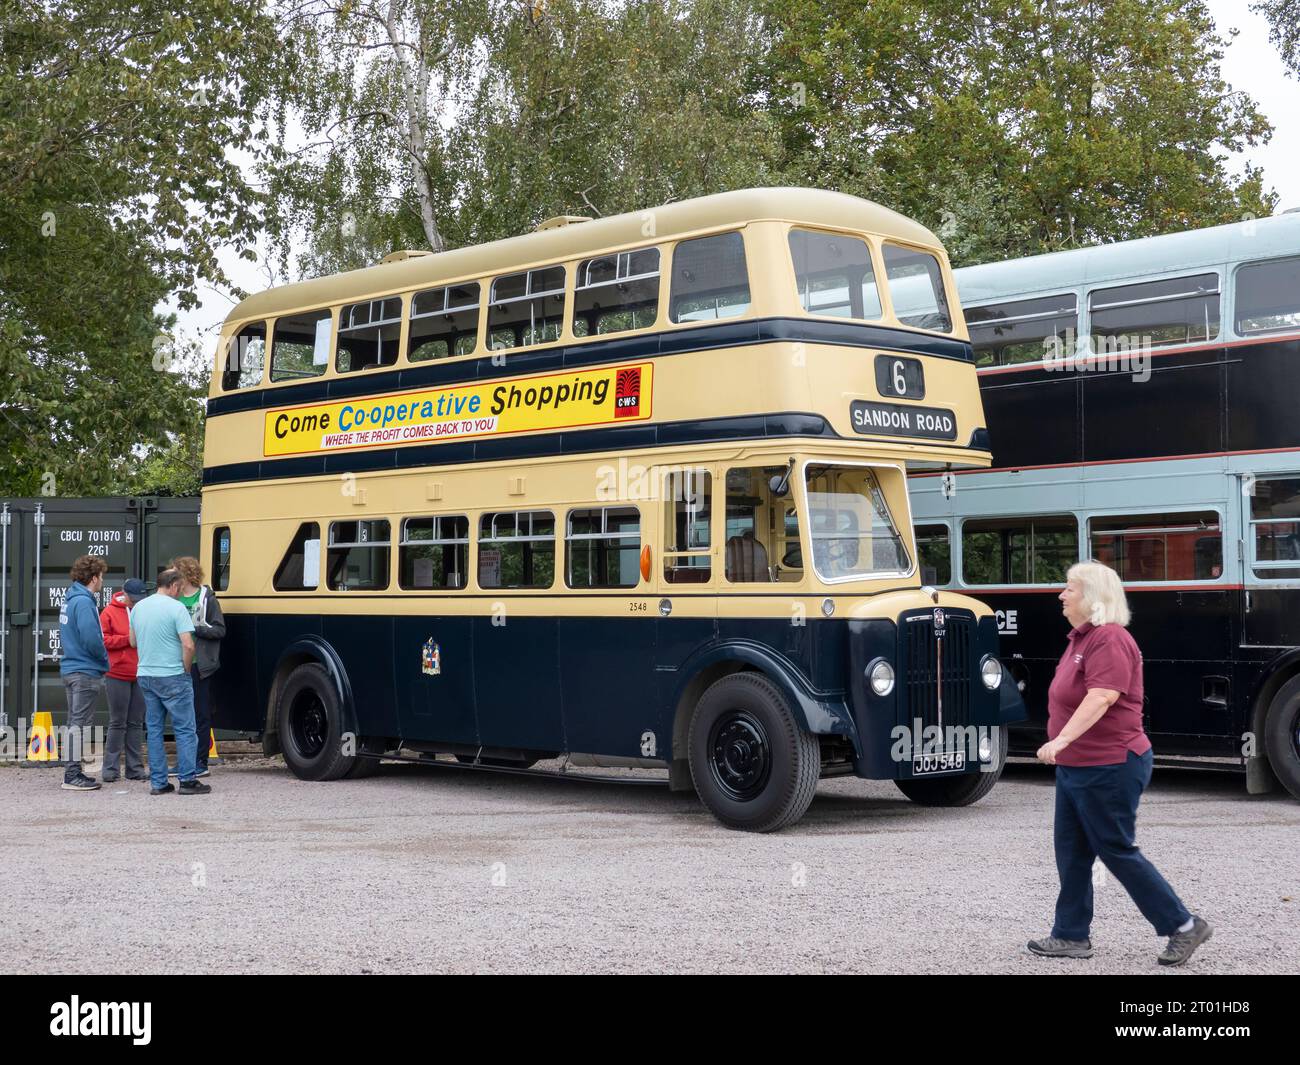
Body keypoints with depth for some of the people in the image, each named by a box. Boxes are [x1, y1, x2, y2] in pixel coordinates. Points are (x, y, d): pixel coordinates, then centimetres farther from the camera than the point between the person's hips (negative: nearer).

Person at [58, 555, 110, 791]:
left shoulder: (70, 600, 14)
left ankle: (73, 772, 21)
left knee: (76, 722, 15)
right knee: (80, 723, -6)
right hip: (86, 671, -10)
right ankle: (72, 775, -4)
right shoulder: (84, 602, -16)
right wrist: (104, 659, -7)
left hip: (70, 669, 10)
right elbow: (91, 638, -24)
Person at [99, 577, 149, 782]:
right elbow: (103, 640, -6)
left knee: (136, 723, 8)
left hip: (140, 676, 4)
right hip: (118, 675, -4)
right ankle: (110, 768, 6)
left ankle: (135, 768, 13)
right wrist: (127, 639, -15)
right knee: (117, 723, -1)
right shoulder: (110, 612, -1)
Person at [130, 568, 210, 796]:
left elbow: (133, 642, 17)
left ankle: (158, 783, 10)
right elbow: (188, 645, -19)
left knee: (154, 729, 10)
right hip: (172, 677, -6)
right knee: (184, 729, 0)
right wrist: (186, 669, -4)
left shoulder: (138, 607, 8)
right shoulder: (176, 608, -12)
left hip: (145, 675, 6)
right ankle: (187, 781, -1)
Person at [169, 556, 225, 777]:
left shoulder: (207, 598, -4)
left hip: (199, 666, -5)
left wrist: (194, 629, -17)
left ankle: (200, 762, 4)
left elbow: (219, 630, -7)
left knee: (201, 715, 0)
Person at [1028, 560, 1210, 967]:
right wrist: (1063, 745, 26)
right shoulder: (1081, 638, 12)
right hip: (1076, 767, 10)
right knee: (1071, 853, 11)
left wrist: (1062, 739, -42)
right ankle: (1071, 935, 18)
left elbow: (1101, 697, -33)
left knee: (1117, 852, -2)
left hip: (1108, 769, -10)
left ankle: (1183, 926, 8)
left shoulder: (1110, 639, -20)